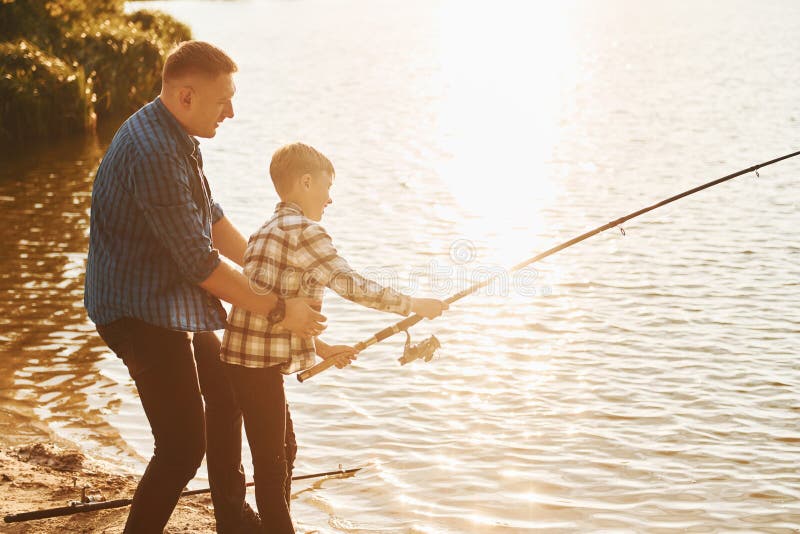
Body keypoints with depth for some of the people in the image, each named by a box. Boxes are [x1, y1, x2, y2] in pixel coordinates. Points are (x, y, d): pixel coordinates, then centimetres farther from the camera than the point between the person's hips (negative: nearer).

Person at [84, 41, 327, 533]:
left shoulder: (179, 138, 5)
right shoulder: (153, 154, -28)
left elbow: (212, 219, 16)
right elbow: (202, 264, -27)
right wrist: (279, 309, -19)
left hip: (177, 302, 11)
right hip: (142, 312, -11)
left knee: (226, 394, 24)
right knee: (184, 446, -10)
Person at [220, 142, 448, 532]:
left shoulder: (266, 232, 17)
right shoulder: (304, 232, -14)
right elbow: (353, 286, -15)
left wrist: (321, 348, 19)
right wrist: (415, 306, -5)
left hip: (243, 358, 10)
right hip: (259, 364, -10)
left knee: (284, 448, 21)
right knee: (272, 463, -2)